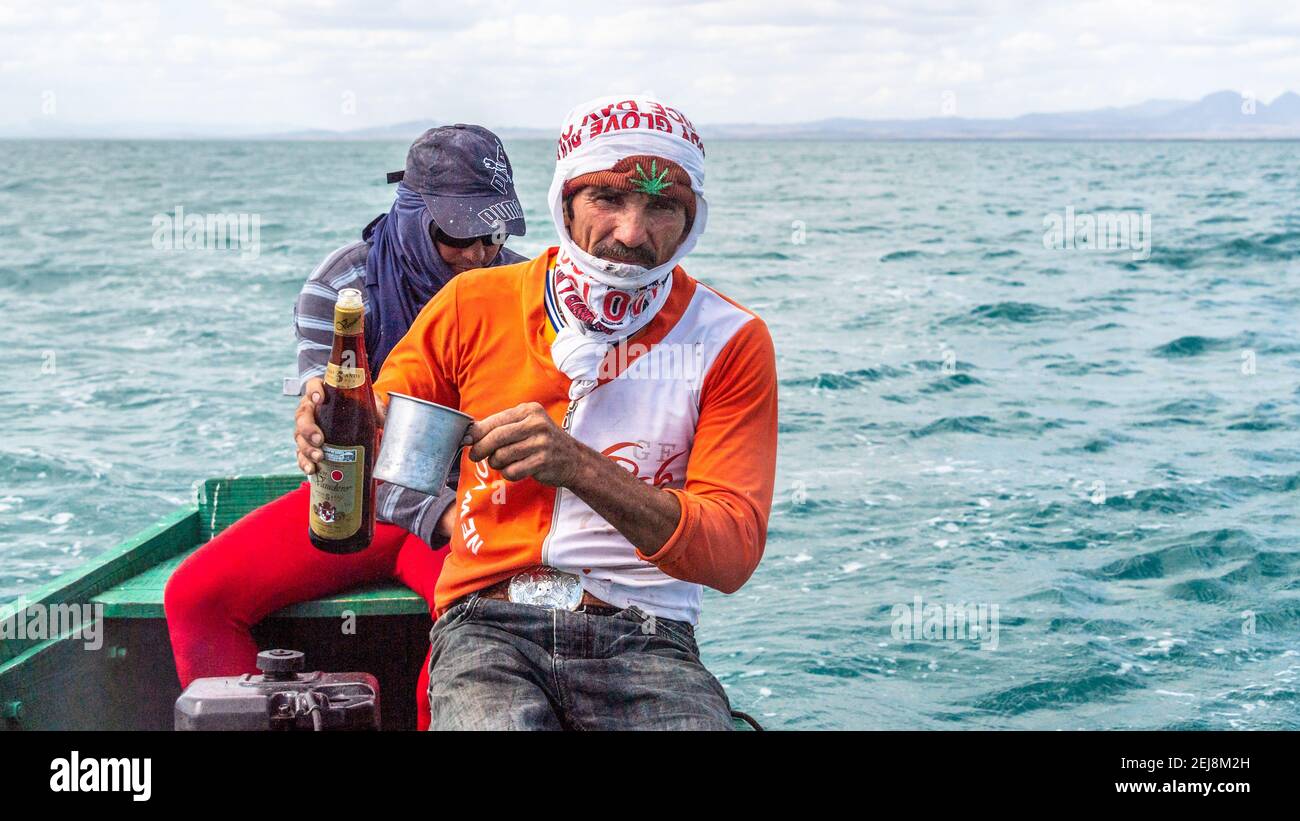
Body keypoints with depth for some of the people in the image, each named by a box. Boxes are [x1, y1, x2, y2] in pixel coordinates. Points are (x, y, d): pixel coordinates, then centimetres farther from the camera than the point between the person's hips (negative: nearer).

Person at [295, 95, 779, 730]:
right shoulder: (477, 304, 8)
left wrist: (579, 467, -22)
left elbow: (732, 554, -7)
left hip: (643, 639, 1)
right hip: (488, 625, 0)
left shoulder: (731, 341, 3)